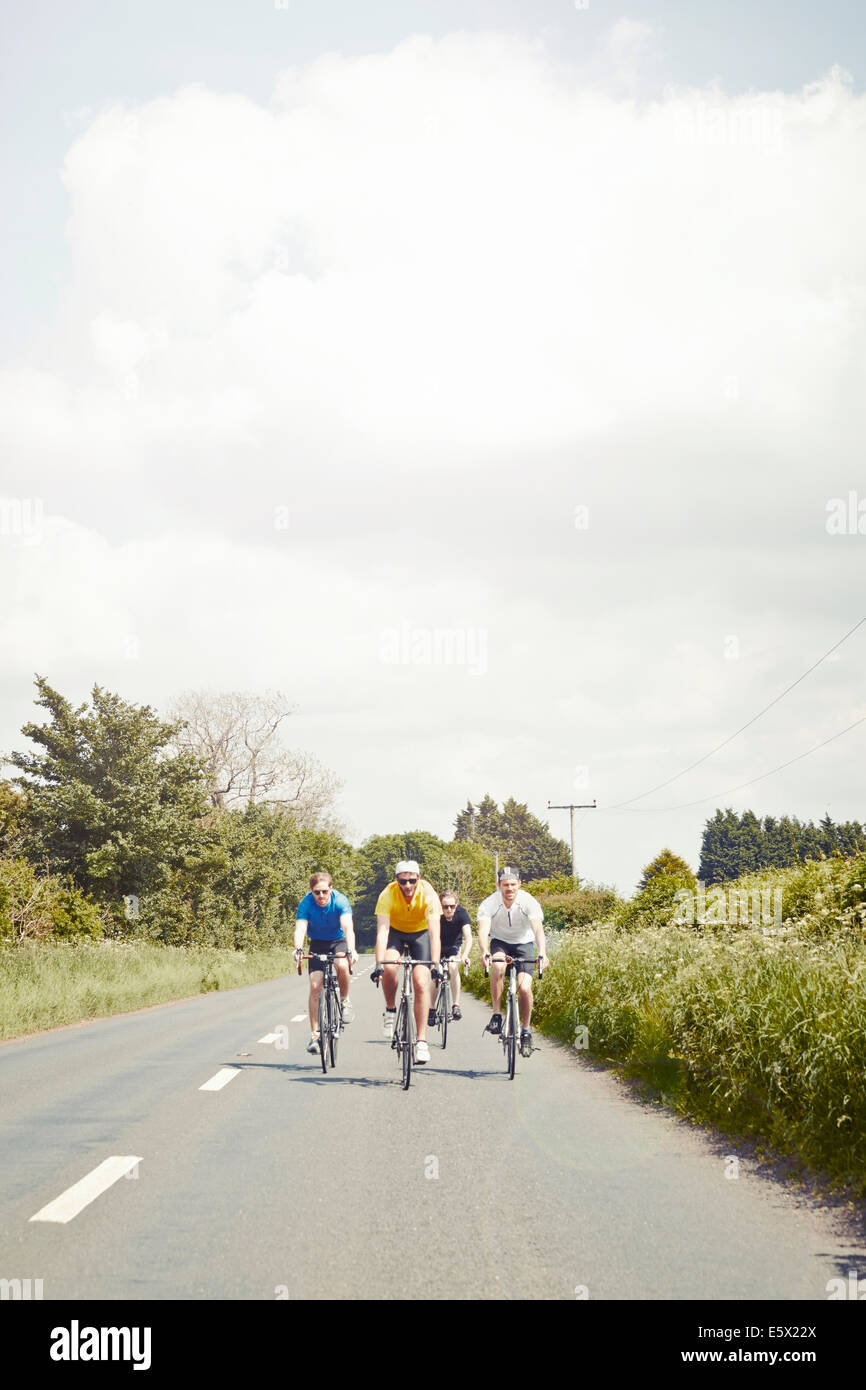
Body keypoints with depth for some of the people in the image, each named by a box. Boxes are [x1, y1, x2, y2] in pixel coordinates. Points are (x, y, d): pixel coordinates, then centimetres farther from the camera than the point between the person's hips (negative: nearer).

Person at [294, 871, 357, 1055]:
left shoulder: (340, 901, -25)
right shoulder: (306, 904, -21)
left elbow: (347, 926, -38)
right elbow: (300, 928, -33)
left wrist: (351, 949, -55)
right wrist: (298, 949, -54)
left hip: (338, 941, -1)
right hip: (318, 944, 2)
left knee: (342, 966, -35)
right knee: (315, 986, -13)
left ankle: (345, 1000, -7)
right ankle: (314, 1034, -6)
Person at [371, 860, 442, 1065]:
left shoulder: (428, 893, -30)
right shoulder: (388, 895, -29)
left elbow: (434, 931, -36)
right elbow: (382, 931, -35)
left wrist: (435, 963, -48)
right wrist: (379, 964, -46)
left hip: (420, 933, 0)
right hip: (395, 931, 0)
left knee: (421, 982, -15)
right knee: (389, 967, -29)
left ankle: (422, 1040, -11)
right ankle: (390, 1010, -2)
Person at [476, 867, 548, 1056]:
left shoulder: (529, 902, -23)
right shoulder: (490, 904, -22)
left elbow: (538, 929, -35)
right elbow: (483, 930, -34)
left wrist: (542, 954, -53)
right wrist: (485, 953, -55)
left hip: (524, 943, 0)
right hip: (500, 943, 0)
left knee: (524, 987, -18)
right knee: (498, 967, -34)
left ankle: (526, 1030, 4)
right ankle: (496, 1015, -21)